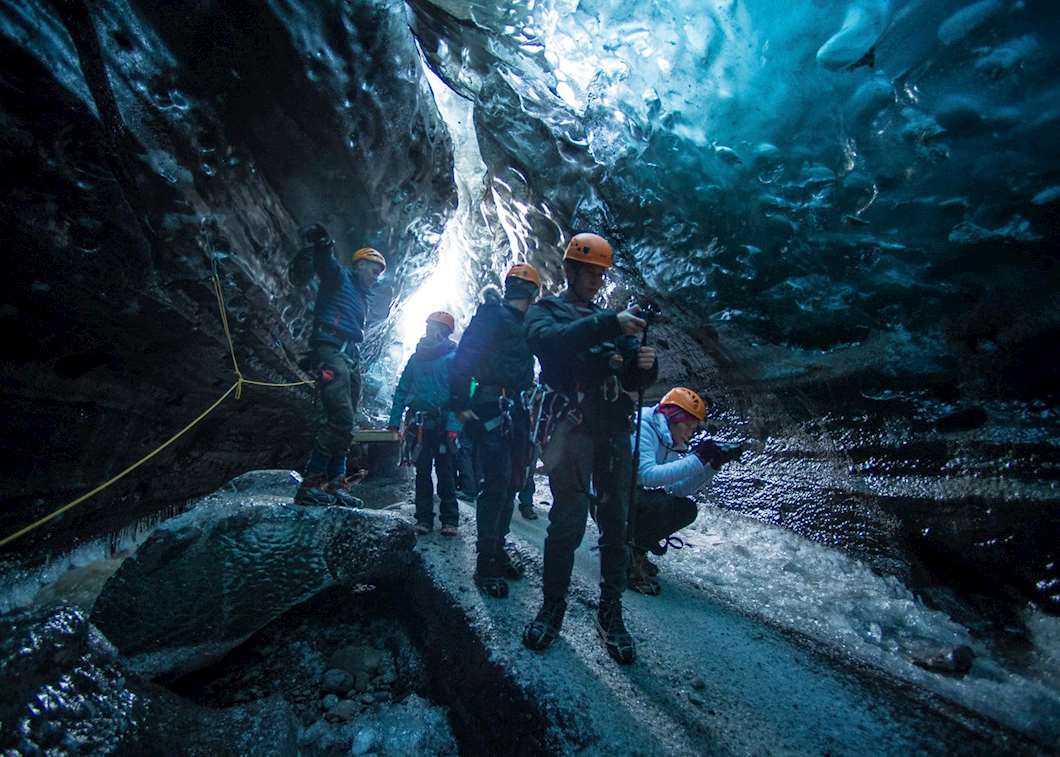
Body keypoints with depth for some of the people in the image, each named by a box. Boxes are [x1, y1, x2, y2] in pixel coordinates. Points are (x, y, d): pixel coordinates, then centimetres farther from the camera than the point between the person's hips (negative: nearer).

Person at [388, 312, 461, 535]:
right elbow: (402, 389, 13)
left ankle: (450, 519, 7)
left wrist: (453, 426, -20)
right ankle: (424, 518, 15)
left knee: (445, 472, -1)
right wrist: (395, 420, 5)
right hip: (419, 424, 4)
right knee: (422, 471, 7)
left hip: (443, 424, -4)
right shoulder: (417, 357, 13)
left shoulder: (453, 357, -2)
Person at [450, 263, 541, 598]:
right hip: (493, 409, -8)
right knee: (496, 485, -11)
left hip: (516, 411, 9)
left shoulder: (524, 324, 19)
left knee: (511, 484, 11)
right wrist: (461, 404, -16)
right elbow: (463, 359, -13)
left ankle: (498, 549, 22)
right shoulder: (491, 316, -6)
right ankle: (486, 563, -3)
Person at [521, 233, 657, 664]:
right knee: (569, 521, -7)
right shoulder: (546, 310, 10)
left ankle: (611, 613, 15)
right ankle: (552, 608, 10)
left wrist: (645, 364, -7)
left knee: (615, 524, 4)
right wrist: (608, 325, -26)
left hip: (614, 432, 4)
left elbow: (633, 382, 16)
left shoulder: (609, 319, 22)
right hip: (571, 429, -4)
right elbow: (547, 340, -17)